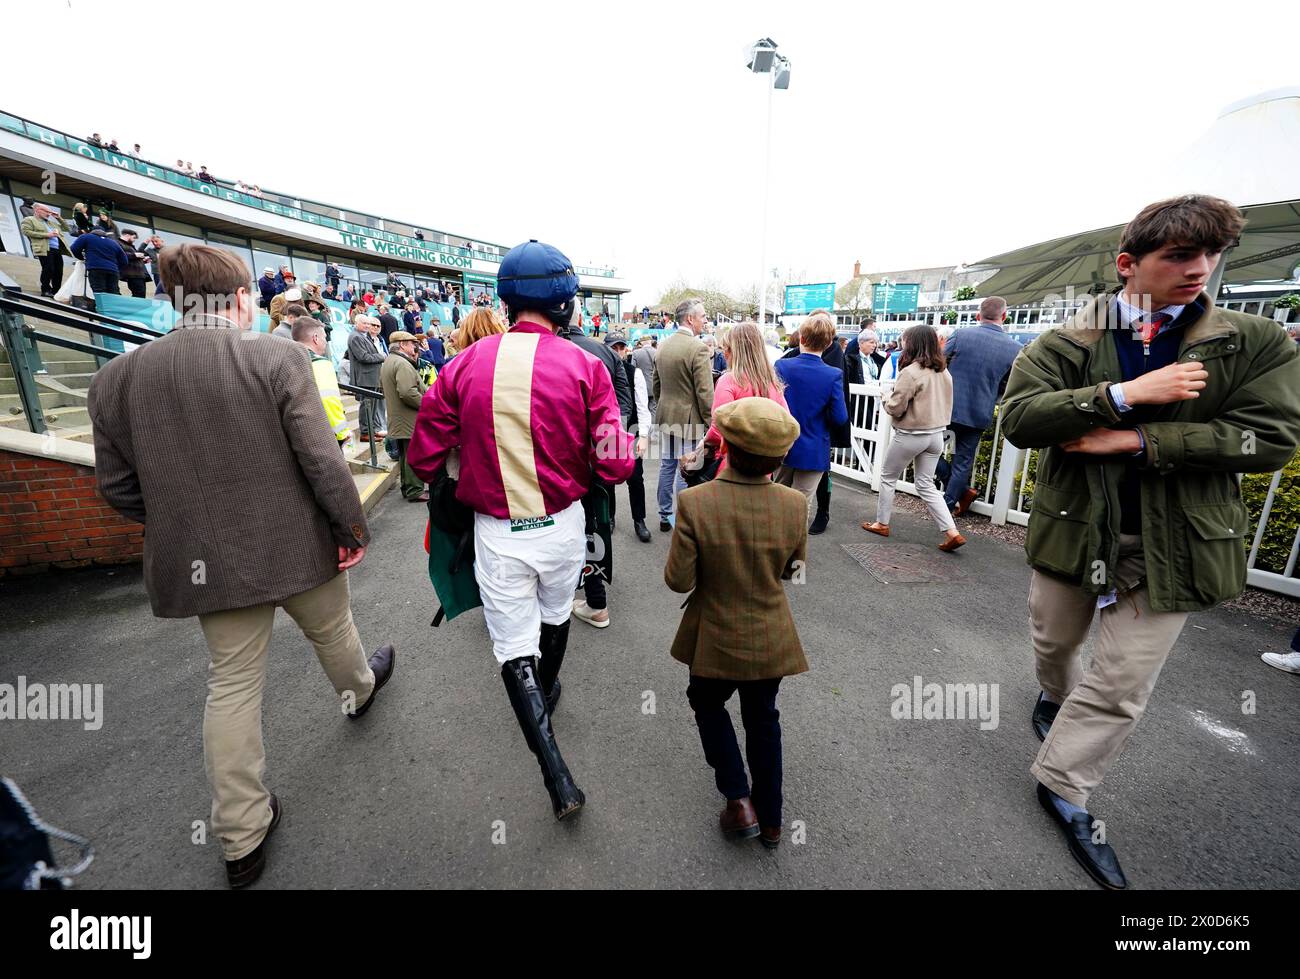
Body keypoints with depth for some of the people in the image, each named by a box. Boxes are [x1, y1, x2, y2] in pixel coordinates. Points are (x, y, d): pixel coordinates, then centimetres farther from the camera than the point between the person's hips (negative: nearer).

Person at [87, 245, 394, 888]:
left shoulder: (114, 378, -2)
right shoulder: (276, 358, -16)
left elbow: (118, 487, 5)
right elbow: (322, 461, -18)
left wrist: (185, 527, 20)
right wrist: (353, 528, -5)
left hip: (206, 562, 4)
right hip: (294, 545, -3)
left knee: (232, 683, 15)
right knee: (331, 630, 25)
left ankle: (241, 836, 26)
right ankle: (359, 690, 57)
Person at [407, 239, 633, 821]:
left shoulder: (465, 365, -7)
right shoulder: (584, 366, -11)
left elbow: (424, 457, -2)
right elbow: (615, 465, -14)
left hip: (495, 530, 0)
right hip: (561, 523, 1)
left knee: (514, 649, 11)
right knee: (556, 614, 28)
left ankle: (556, 775, 9)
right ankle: (547, 693, 54)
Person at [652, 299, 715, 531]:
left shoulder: (663, 346, 7)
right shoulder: (698, 348, -17)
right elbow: (705, 393, -18)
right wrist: (710, 423, -9)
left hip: (665, 416, 8)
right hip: (689, 419, -7)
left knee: (667, 467, 15)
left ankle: (665, 516, 27)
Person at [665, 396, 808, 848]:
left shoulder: (695, 503, -27)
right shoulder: (795, 504, -17)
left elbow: (678, 581, -19)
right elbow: (793, 568, -1)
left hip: (716, 640, -2)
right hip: (771, 639, 3)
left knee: (708, 703, 28)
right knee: (762, 719, 25)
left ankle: (739, 800, 25)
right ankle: (770, 819, 41)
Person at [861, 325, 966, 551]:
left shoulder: (910, 372, -18)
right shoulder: (944, 373, 6)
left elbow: (895, 408, -16)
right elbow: (945, 404, 14)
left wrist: (887, 399, 4)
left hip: (911, 435, -7)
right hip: (936, 434, 7)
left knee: (887, 477, 13)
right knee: (926, 485, 13)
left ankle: (881, 523, 22)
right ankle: (952, 532, 6)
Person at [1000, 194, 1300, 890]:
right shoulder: (1062, 346, -5)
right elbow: (1018, 418, -18)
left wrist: (1137, 440, -19)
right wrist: (1127, 394, -25)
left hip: (1173, 542, 1)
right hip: (1074, 528, 0)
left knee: (1122, 687, 6)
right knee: (1054, 643, 21)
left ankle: (1062, 787, 27)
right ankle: (1058, 697, 56)